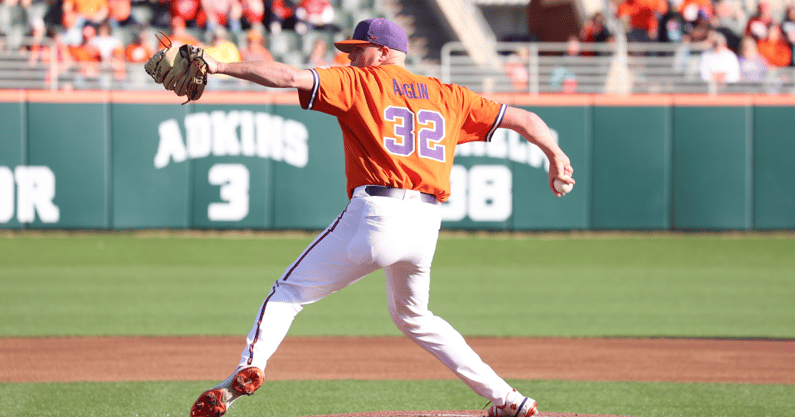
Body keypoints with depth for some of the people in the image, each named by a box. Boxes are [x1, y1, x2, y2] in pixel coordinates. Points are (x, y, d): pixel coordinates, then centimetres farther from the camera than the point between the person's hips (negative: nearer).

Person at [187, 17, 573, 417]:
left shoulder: (359, 83, 6)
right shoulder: (447, 96, 19)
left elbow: (289, 76, -6)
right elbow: (522, 118, 21)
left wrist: (221, 66, -4)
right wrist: (555, 155, 37)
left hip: (377, 214, -6)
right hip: (428, 223, 6)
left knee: (290, 291, 5)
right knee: (413, 316, 27)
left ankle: (250, 366, -20)